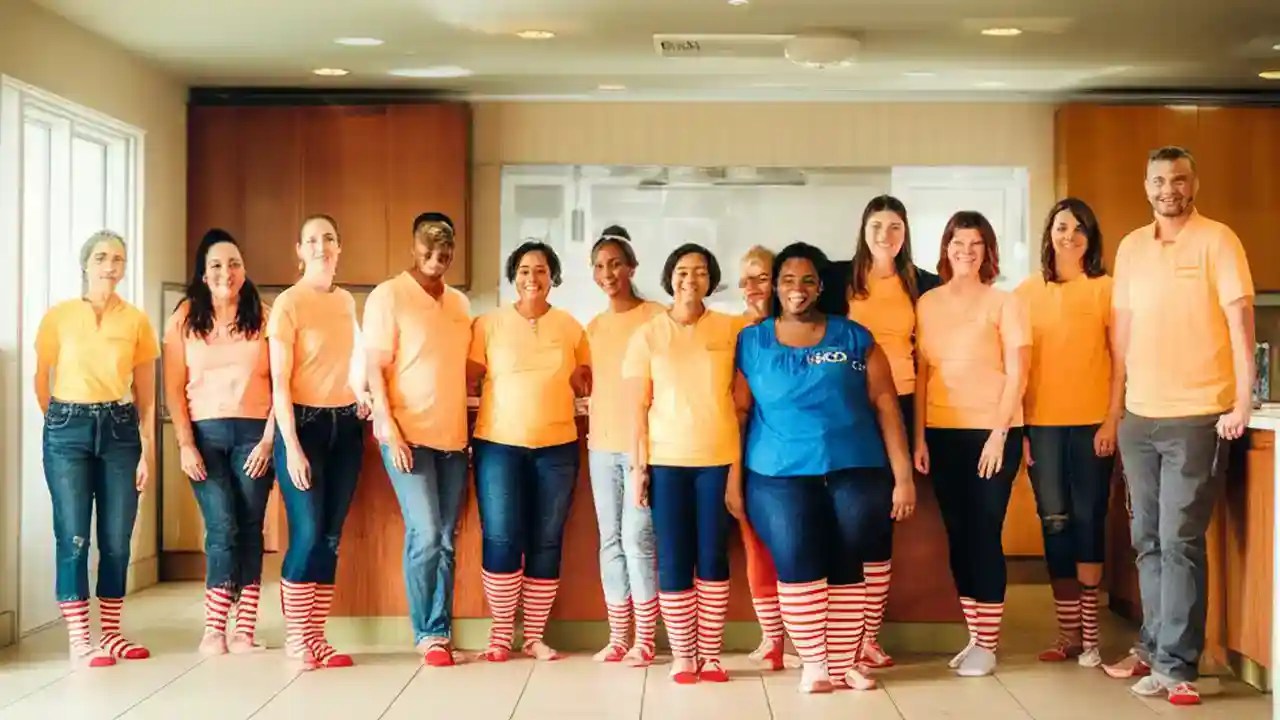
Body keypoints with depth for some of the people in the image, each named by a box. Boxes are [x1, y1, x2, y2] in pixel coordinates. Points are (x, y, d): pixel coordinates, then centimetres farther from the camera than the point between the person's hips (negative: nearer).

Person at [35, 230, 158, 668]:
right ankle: (78, 640, -1)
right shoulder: (58, 316, 0)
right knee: (73, 536, -4)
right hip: (68, 431, -2)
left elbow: (145, 395, 6)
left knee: (117, 538, 4)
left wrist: (147, 451, 2)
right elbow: (41, 382, 7)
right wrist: (63, 425, 7)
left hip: (120, 429, 2)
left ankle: (111, 633, 16)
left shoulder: (137, 321, 4)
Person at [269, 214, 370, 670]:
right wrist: (292, 447, -18)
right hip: (303, 423, -6)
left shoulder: (347, 302, 10)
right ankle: (295, 638, 5)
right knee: (307, 534, -8)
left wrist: (361, 401, 11)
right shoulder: (288, 304, -8)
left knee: (331, 537, 6)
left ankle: (315, 637, 12)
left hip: (345, 425, 6)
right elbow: (279, 383, -13)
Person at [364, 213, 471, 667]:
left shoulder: (460, 303, 14)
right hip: (408, 435, -5)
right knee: (425, 534, -10)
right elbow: (375, 369, -7)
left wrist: (470, 429, 12)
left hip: (453, 437, 6)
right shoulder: (389, 296, -4)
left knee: (446, 540, 6)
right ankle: (427, 635, 2)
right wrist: (390, 430, -15)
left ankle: (441, 632, 13)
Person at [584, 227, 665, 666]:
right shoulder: (593, 327, 13)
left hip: (643, 443, -6)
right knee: (610, 541, 7)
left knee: (637, 538, -7)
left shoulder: (656, 317, -5)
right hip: (602, 444, 6)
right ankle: (618, 637, 14)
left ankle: (645, 641, 1)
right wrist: (593, 430, 7)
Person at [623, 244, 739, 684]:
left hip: (719, 459, 0)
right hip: (666, 461, 0)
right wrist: (638, 466, -3)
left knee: (713, 558, 5)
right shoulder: (648, 335, 3)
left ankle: (710, 654, 13)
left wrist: (742, 458, 2)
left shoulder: (732, 329, 4)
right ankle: (682, 655, 10)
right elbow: (638, 408, 2)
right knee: (674, 561, 1)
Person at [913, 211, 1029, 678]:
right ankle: (974, 637, 18)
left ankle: (988, 645, 6)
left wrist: (999, 434, -12)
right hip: (942, 432, 4)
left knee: (985, 534, -2)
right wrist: (919, 437, 3)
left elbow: (1017, 374, -5)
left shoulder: (1003, 303, -2)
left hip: (992, 431, -4)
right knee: (957, 534, 8)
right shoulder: (927, 303, 8)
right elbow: (921, 373, 8)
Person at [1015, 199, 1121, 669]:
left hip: (1092, 423, -2)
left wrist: (1112, 420, -7)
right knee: (1055, 524, 5)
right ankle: (1068, 633, 11)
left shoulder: (1106, 289, 1)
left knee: (1088, 521, 1)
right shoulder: (1026, 292, 7)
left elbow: (1120, 361, 0)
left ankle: (1089, 635, 6)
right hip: (1042, 424, 2)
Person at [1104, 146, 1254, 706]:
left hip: (1197, 417, -6)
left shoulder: (1217, 241, -5)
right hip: (1139, 417, 6)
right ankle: (1154, 646, 23)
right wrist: (1114, 407, 13)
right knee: (1148, 541, 12)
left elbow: (1240, 321, -10)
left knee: (1179, 543, -6)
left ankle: (1175, 665, -1)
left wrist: (1243, 401, -17)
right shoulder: (1130, 247, 11)